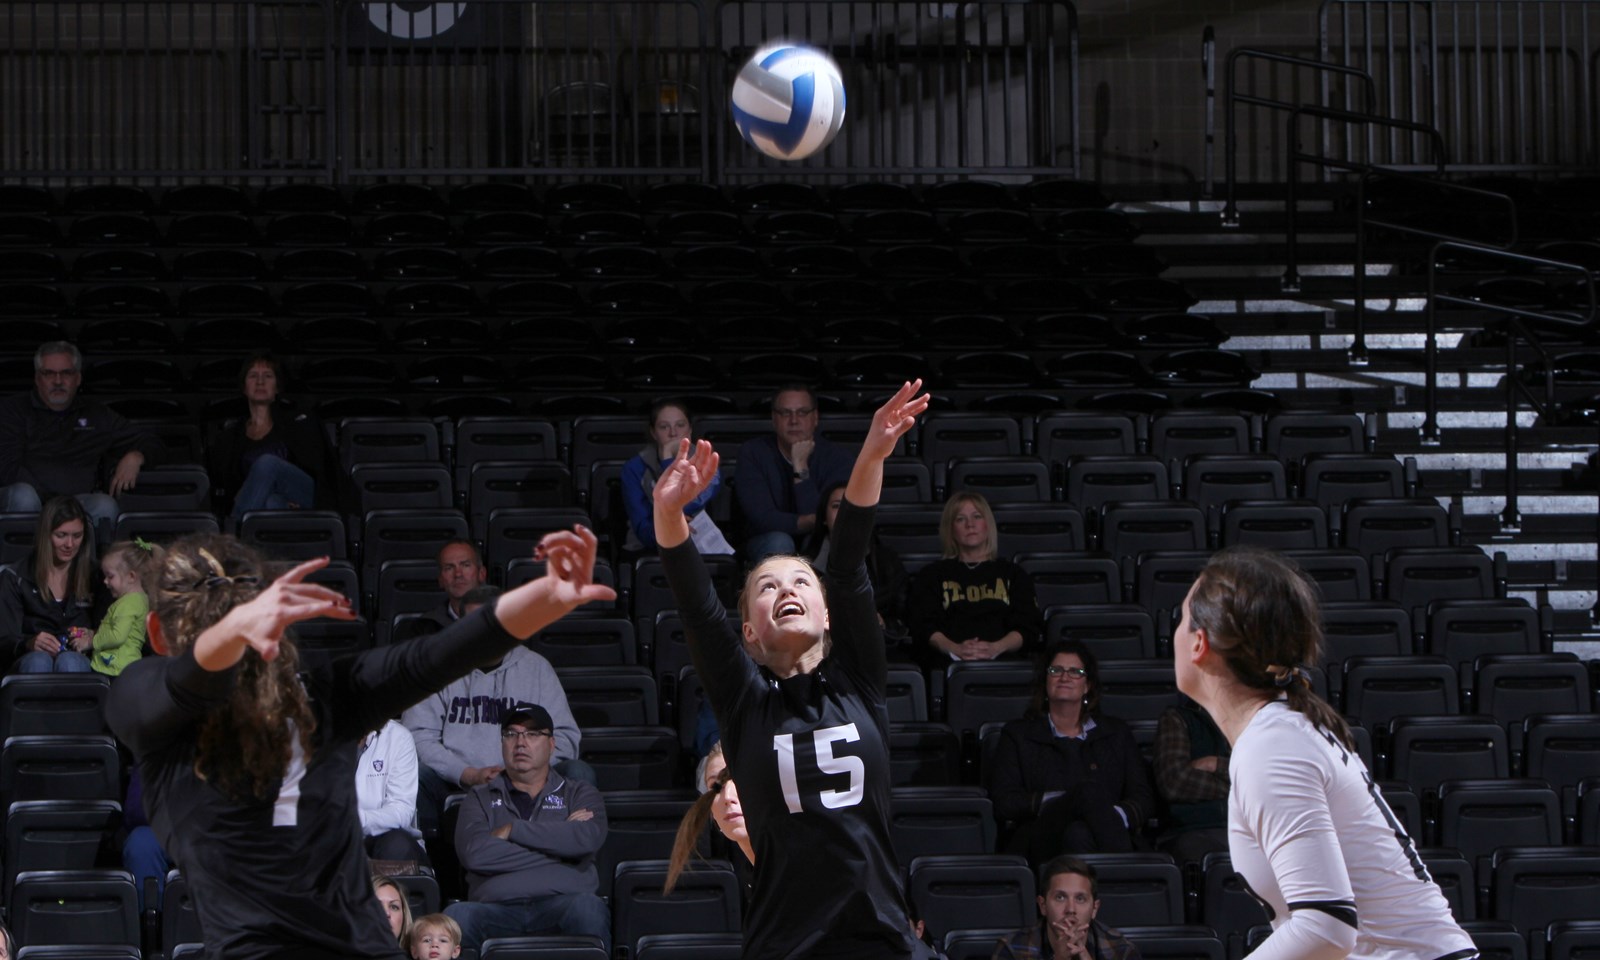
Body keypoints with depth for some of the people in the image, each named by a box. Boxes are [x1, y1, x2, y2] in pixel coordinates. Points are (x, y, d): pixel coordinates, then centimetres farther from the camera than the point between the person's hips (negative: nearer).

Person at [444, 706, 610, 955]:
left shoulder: (579, 794, 23)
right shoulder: (480, 797, 23)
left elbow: (588, 838, -2)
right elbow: (474, 853, 1)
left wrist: (512, 830, 3)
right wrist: (556, 848, 3)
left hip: (560, 904, 0)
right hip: (497, 908, 0)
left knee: (587, 907, -37)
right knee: (458, 915, -34)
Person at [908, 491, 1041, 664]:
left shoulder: (1014, 574, 27)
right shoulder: (932, 574, 26)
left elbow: (1027, 629, 11)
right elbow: (925, 627, 9)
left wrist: (996, 648, -12)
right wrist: (954, 649, -14)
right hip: (950, 663, 0)